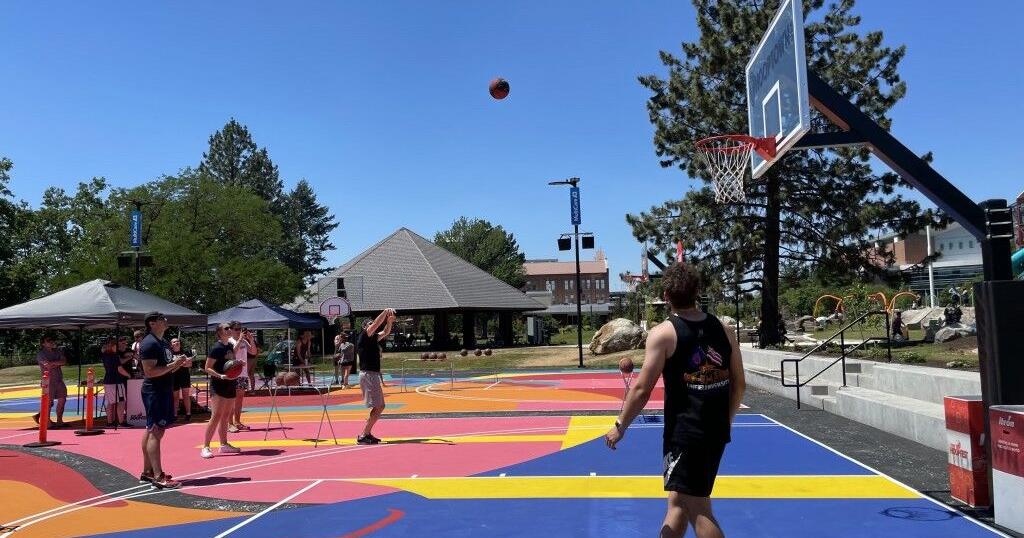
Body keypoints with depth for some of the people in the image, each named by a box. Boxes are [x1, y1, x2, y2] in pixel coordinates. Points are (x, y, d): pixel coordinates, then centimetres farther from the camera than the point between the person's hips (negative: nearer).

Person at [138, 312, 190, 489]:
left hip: (164, 391, 10)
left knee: (152, 431, 14)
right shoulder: (149, 343, -14)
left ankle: (147, 472, 22)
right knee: (155, 432, -11)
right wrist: (173, 364, -22)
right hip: (154, 392, -10)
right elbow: (149, 371, -22)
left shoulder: (164, 343, 16)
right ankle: (158, 477, -13)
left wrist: (180, 363, 8)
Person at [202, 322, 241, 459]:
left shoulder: (230, 346, 11)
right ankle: (205, 447, -8)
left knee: (226, 416, 13)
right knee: (216, 416, -11)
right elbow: (207, 368, -13)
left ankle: (224, 444, 20)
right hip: (218, 386, -8)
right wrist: (220, 376, -26)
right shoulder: (216, 348, -12)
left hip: (230, 386, 8)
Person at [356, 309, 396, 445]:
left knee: (380, 406, 15)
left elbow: (385, 332, 20)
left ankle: (367, 433, 18)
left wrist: (389, 320, 3)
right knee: (377, 407, -11)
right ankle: (363, 436, -9)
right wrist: (385, 312, -21)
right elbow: (376, 324, -20)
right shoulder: (363, 337, -9)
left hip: (373, 375, 10)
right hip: (368, 375, -10)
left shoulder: (374, 338, 14)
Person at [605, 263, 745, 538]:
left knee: (698, 509, 2)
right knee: (678, 500, 19)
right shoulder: (723, 329, 5)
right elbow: (738, 384, 11)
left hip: (684, 433, -6)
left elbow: (642, 390, -11)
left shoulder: (663, 333, -11)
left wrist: (620, 427, 1)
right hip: (717, 432, 6)